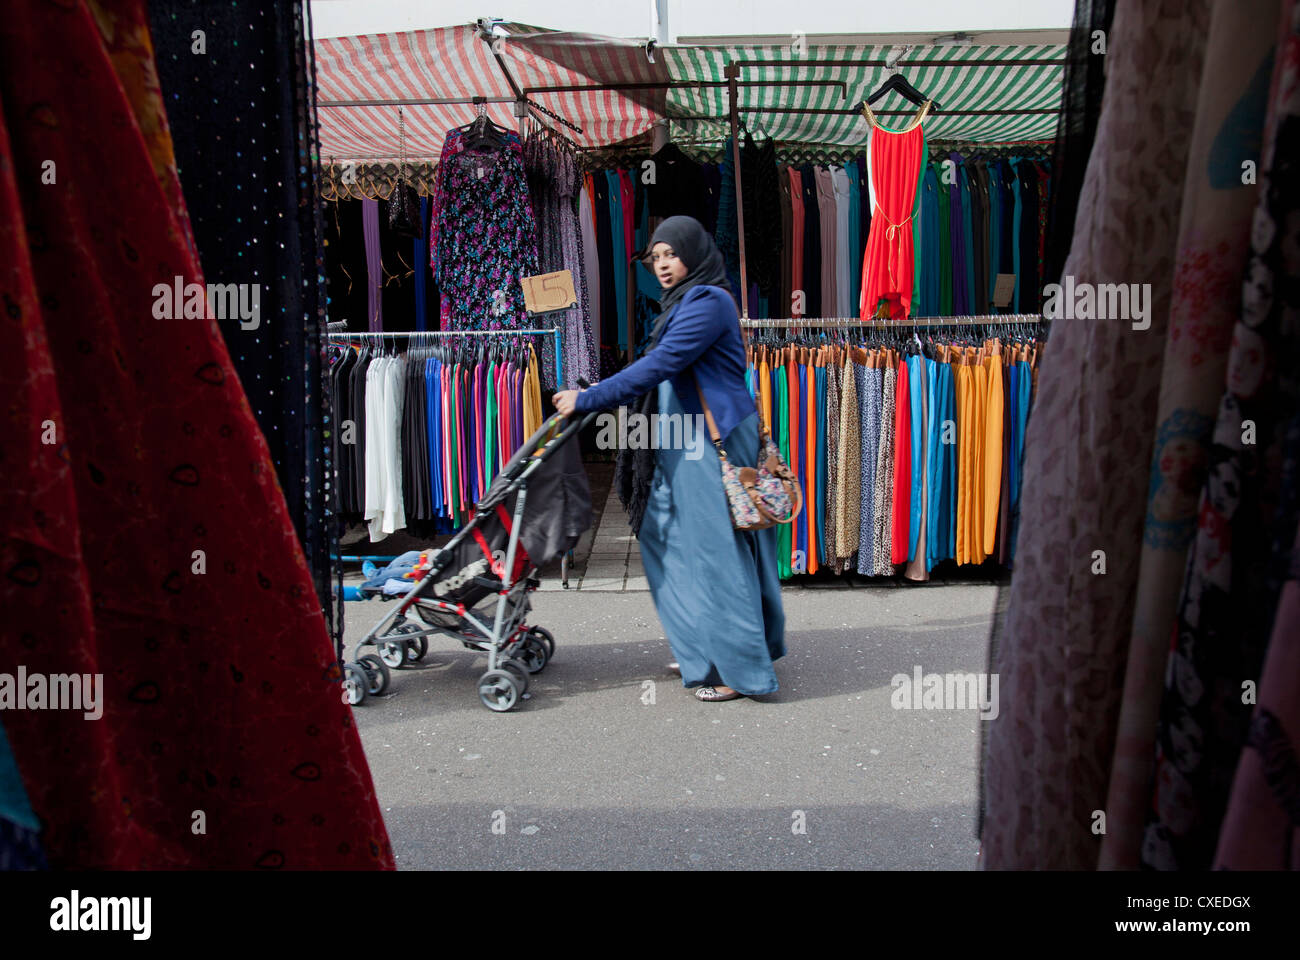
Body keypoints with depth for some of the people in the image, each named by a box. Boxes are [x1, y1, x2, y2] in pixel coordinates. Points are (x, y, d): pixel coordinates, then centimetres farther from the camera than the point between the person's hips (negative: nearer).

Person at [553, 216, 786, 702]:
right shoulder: (684, 302, 18)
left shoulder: (708, 302, -14)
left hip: (714, 442, -10)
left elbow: (658, 366, -21)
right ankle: (705, 649, 23)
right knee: (667, 540, 13)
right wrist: (600, 394, 12)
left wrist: (588, 400, -19)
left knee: (717, 551, -6)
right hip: (686, 443, 10)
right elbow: (665, 370, 21)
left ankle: (739, 669, 3)